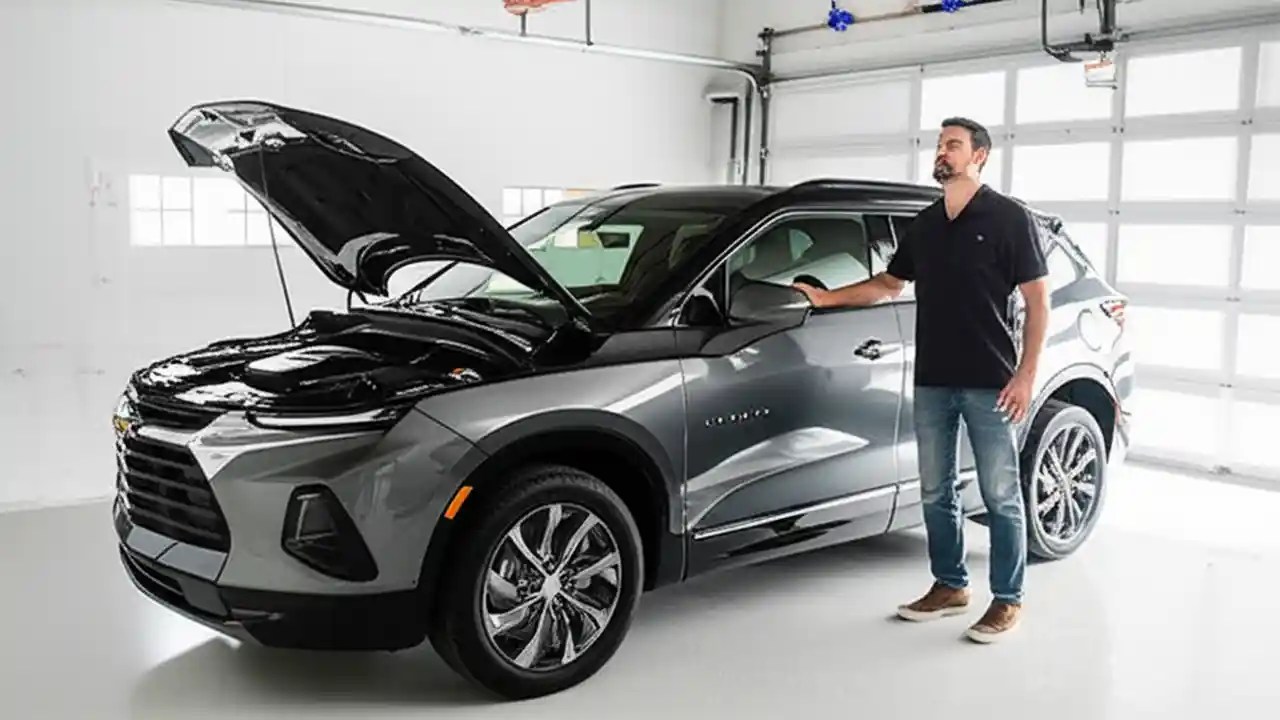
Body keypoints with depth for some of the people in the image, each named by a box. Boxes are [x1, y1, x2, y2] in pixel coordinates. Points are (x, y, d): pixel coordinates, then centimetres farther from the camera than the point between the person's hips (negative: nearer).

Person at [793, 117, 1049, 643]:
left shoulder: (1008, 218, -4)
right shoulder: (923, 225, 13)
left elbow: (1038, 300, -6)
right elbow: (889, 284, 25)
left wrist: (1026, 374, -13)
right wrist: (825, 298, 15)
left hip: (989, 383, -6)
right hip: (931, 382, 6)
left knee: (1000, 496, 2)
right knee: (936, 493, 12)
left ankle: (1007, 600, 13)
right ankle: (950, 586, 26)